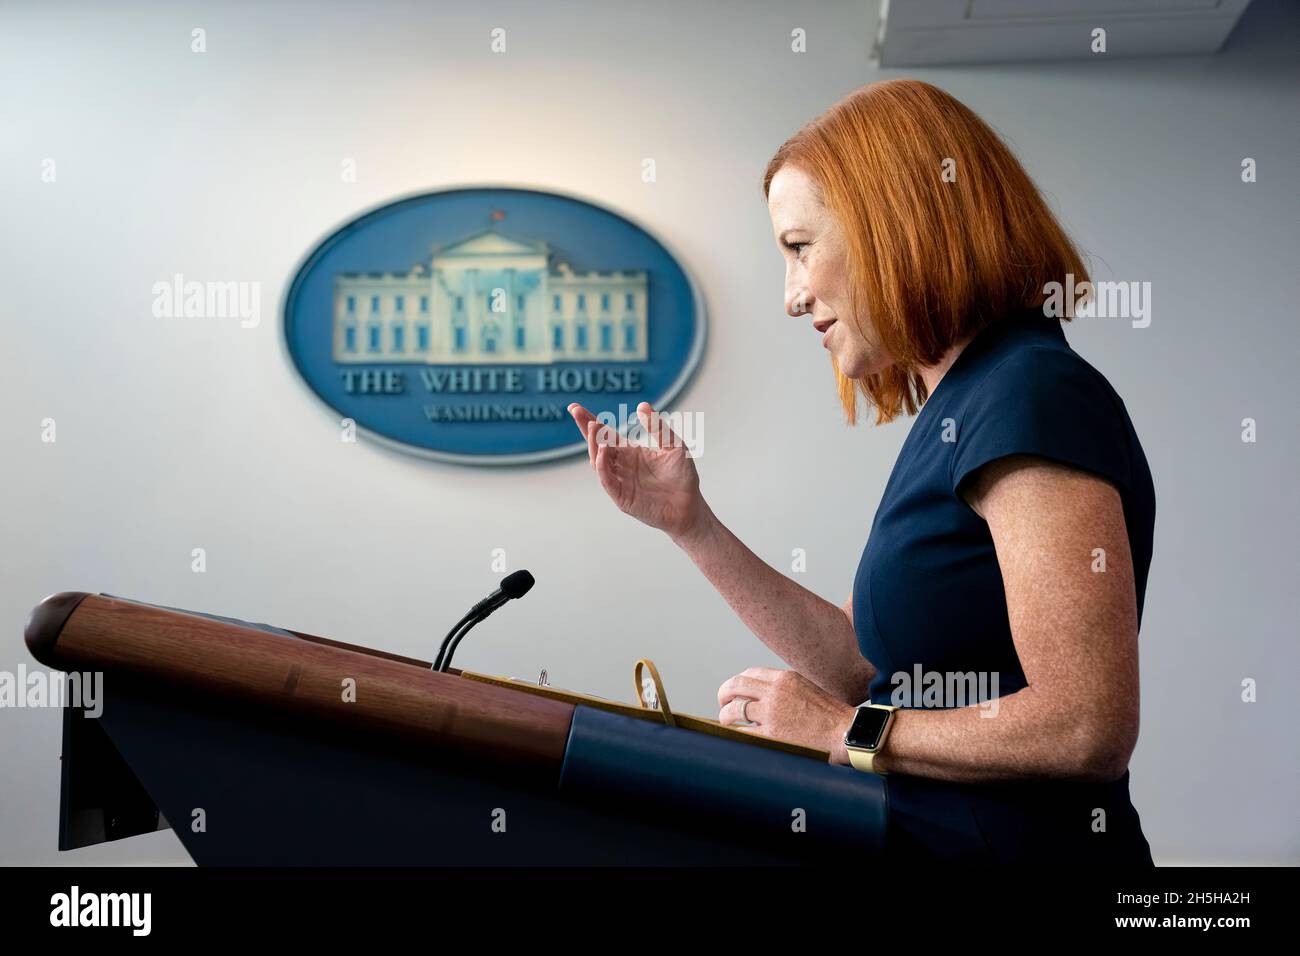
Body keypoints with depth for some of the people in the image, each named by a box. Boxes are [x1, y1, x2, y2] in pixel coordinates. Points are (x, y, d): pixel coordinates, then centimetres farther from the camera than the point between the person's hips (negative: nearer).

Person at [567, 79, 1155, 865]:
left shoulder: (1032, 398, -15)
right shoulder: (958, 413, 12)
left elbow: (1087, 728, -21)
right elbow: (864, 662, 13)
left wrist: (847, 734, -11)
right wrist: (690, 522, 11)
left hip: (1019, 841, -8)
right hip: (924, 837, 8)